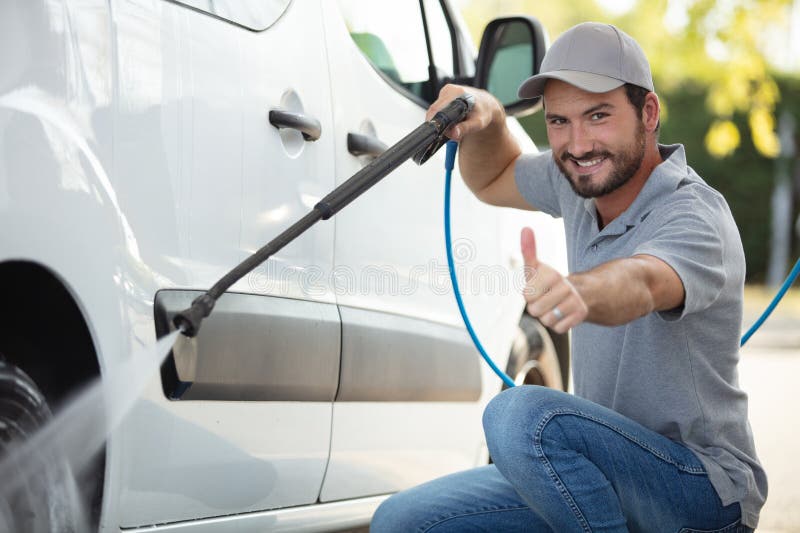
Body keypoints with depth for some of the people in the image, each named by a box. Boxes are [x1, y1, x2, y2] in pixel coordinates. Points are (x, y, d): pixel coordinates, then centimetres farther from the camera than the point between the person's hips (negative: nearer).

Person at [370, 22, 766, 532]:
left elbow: (641, 283, -45)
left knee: (520, 414, -34)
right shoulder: (582, 182, 2)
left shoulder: (694, 217, -22)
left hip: (704, 490, -8)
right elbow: (492, 180, 22)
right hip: (613, 472, 8)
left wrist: (577, 292, -67)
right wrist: (487, 118, 1)